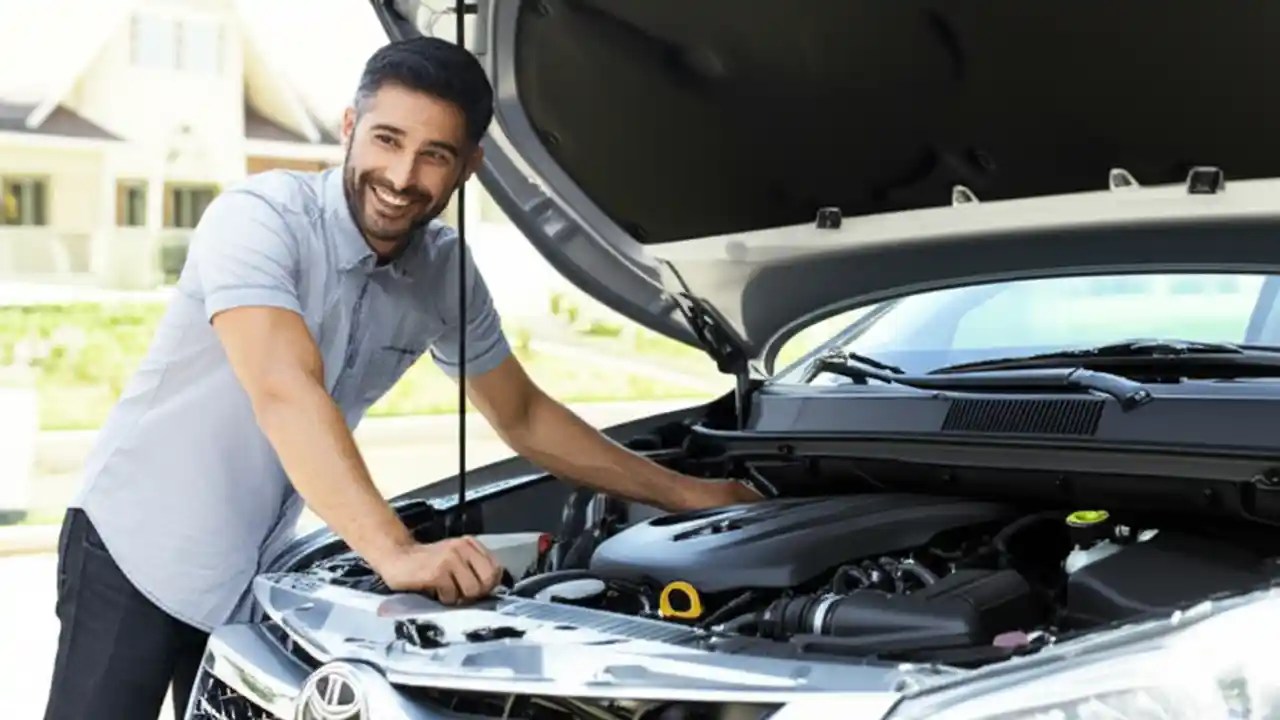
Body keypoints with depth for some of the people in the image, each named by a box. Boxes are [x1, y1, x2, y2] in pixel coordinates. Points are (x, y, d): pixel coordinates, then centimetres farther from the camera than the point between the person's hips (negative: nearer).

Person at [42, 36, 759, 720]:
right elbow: (286, 395, -37)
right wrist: (396, 553, -49)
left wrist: (687, 494, 8)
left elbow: (525, 416, 8)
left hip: (256, 573, 5)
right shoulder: (258, 218, -23)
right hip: (134, 548, -5)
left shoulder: (445, 272, -5)